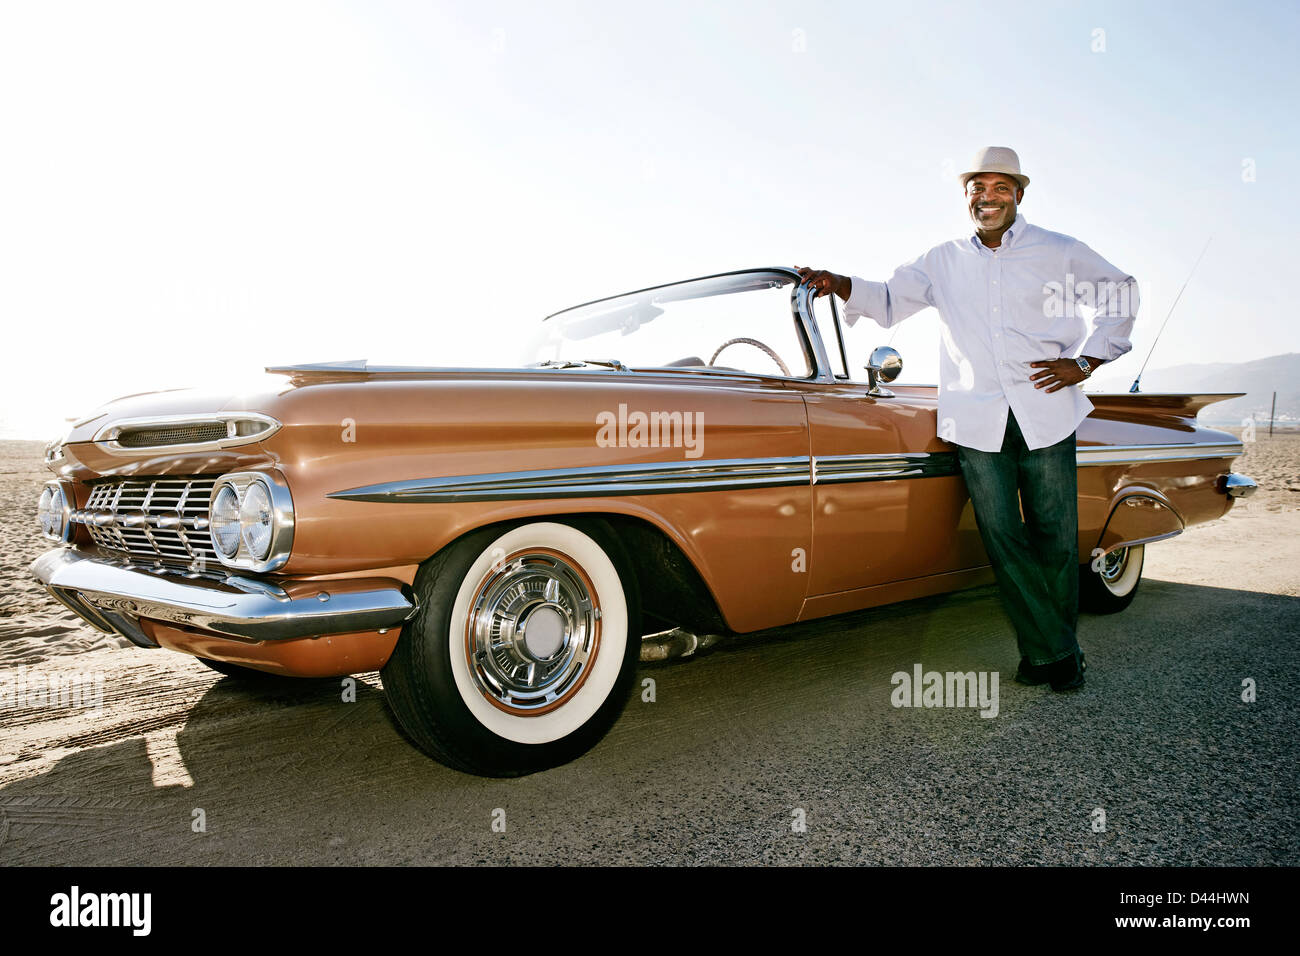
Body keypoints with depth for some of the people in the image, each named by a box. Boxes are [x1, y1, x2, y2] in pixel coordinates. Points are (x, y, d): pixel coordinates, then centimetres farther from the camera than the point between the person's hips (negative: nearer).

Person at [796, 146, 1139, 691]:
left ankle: (1057, 647, 18)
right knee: (1002, 539, -3)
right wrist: (837, 285, -8)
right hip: (975, 421, 1)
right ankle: (1053, 651, 8)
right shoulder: (942, 262, 16)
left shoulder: (1057, 251, 11)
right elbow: (890, 300, 12)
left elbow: (1120, 293, 18)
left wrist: (1084, 363, 6)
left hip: (1046, 414, -1)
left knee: (1055, 538, 2)